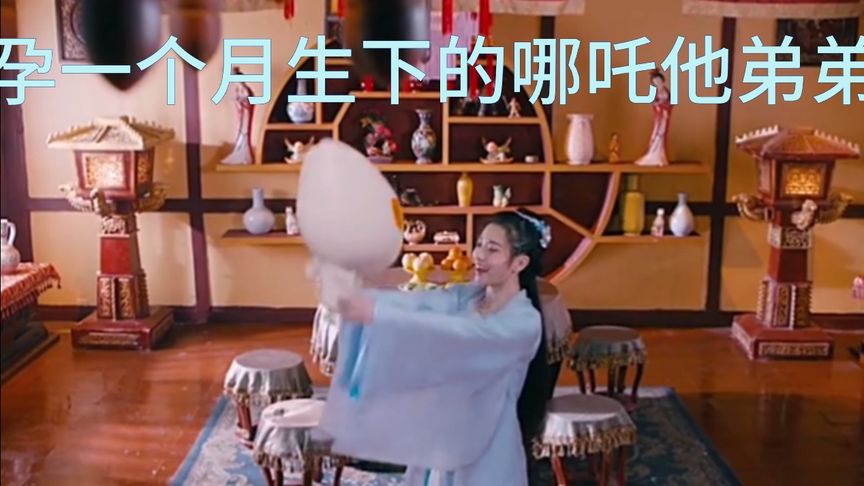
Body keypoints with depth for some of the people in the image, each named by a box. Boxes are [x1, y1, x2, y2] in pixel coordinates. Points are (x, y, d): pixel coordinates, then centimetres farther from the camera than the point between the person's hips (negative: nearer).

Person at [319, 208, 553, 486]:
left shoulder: (524, 321, -18)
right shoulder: (465, 297, 3)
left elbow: (454, 333, -32)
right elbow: (416, 302, -14)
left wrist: (378, 314, -40)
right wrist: (360, 298, -33)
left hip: (486, 450, -6)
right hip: (441, 436, 6)